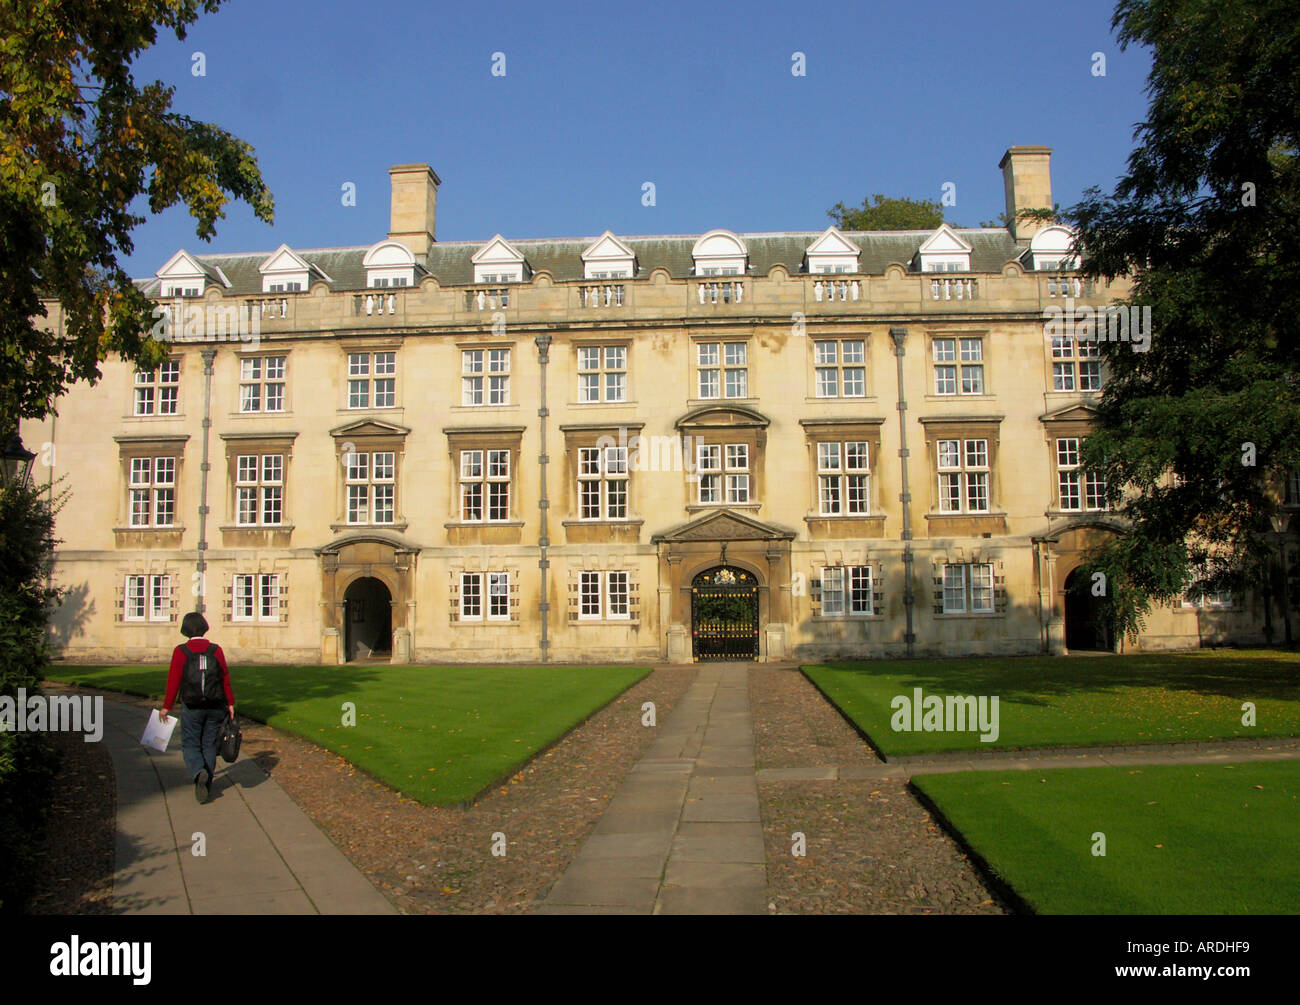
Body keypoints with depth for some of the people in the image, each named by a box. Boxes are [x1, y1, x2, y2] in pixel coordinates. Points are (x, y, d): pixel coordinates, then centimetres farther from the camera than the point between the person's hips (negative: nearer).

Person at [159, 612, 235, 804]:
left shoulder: (181, 651, -8)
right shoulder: (216, 650, -2)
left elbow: (174, 680, -8)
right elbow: (226, 678, -1)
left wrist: (167, 707, 0)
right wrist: (230, 703, 7)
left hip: (192, 707, -2)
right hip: (215, 707, 2)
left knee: (190, 745, 9)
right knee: (209, 745, 14)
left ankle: (199, 772, -18)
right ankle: (207, 785, 18)